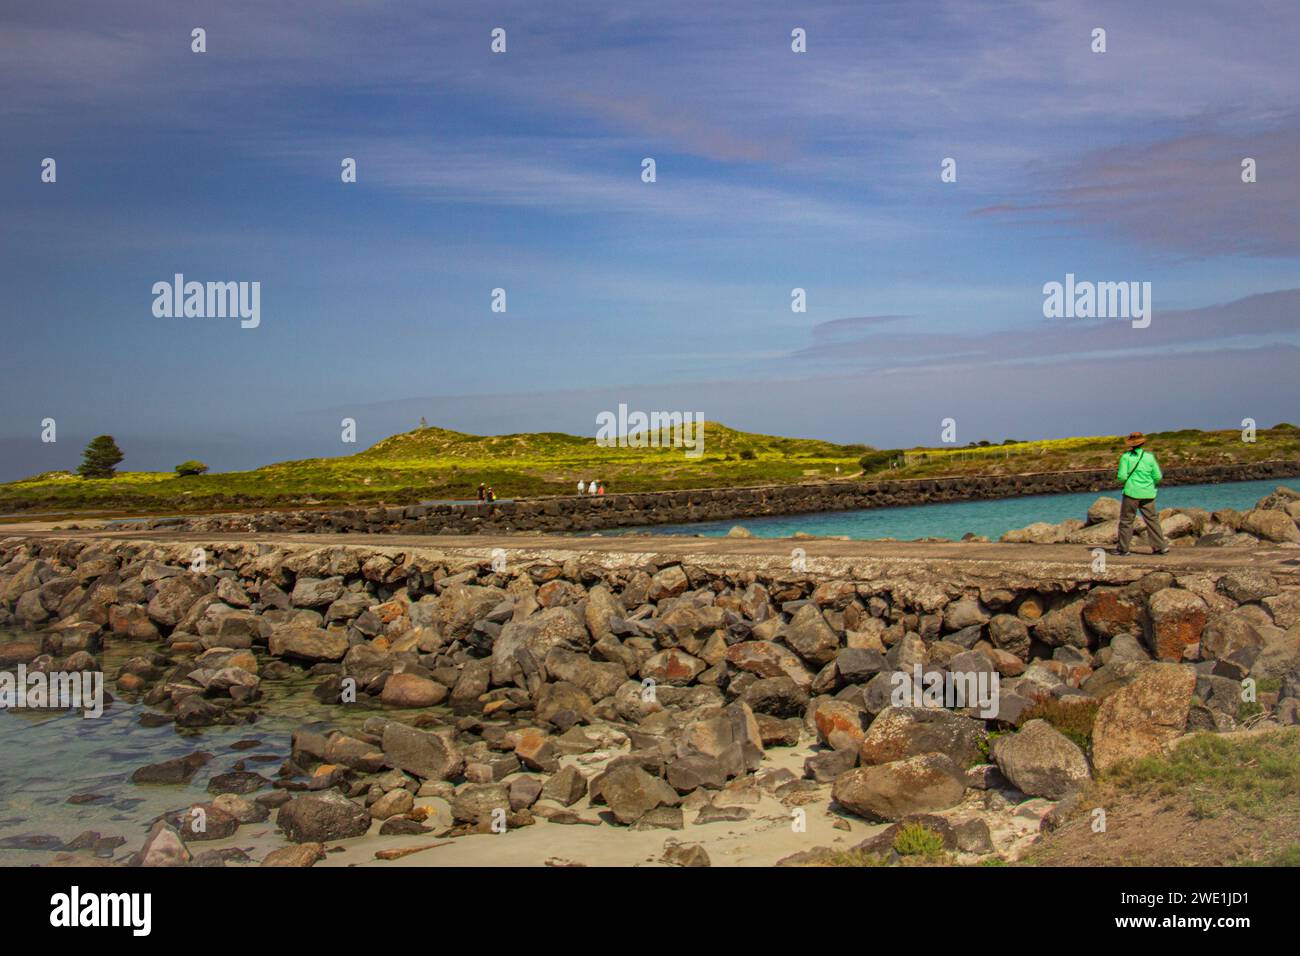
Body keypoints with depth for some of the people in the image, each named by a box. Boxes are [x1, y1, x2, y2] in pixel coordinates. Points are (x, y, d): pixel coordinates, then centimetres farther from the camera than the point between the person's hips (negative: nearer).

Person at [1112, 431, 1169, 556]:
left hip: (1132, 493, -2)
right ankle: (1161, 546, 7)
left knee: (1126, 520, 5)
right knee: (1152, 519, 8)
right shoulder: (1149, 456, 1)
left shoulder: (1126, 457, -6)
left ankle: (1122, 548, 7)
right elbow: (1158, 477, 1)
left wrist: (1118, 475, 11)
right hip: (1148, 494, 3)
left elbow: (1122, 477, -11)